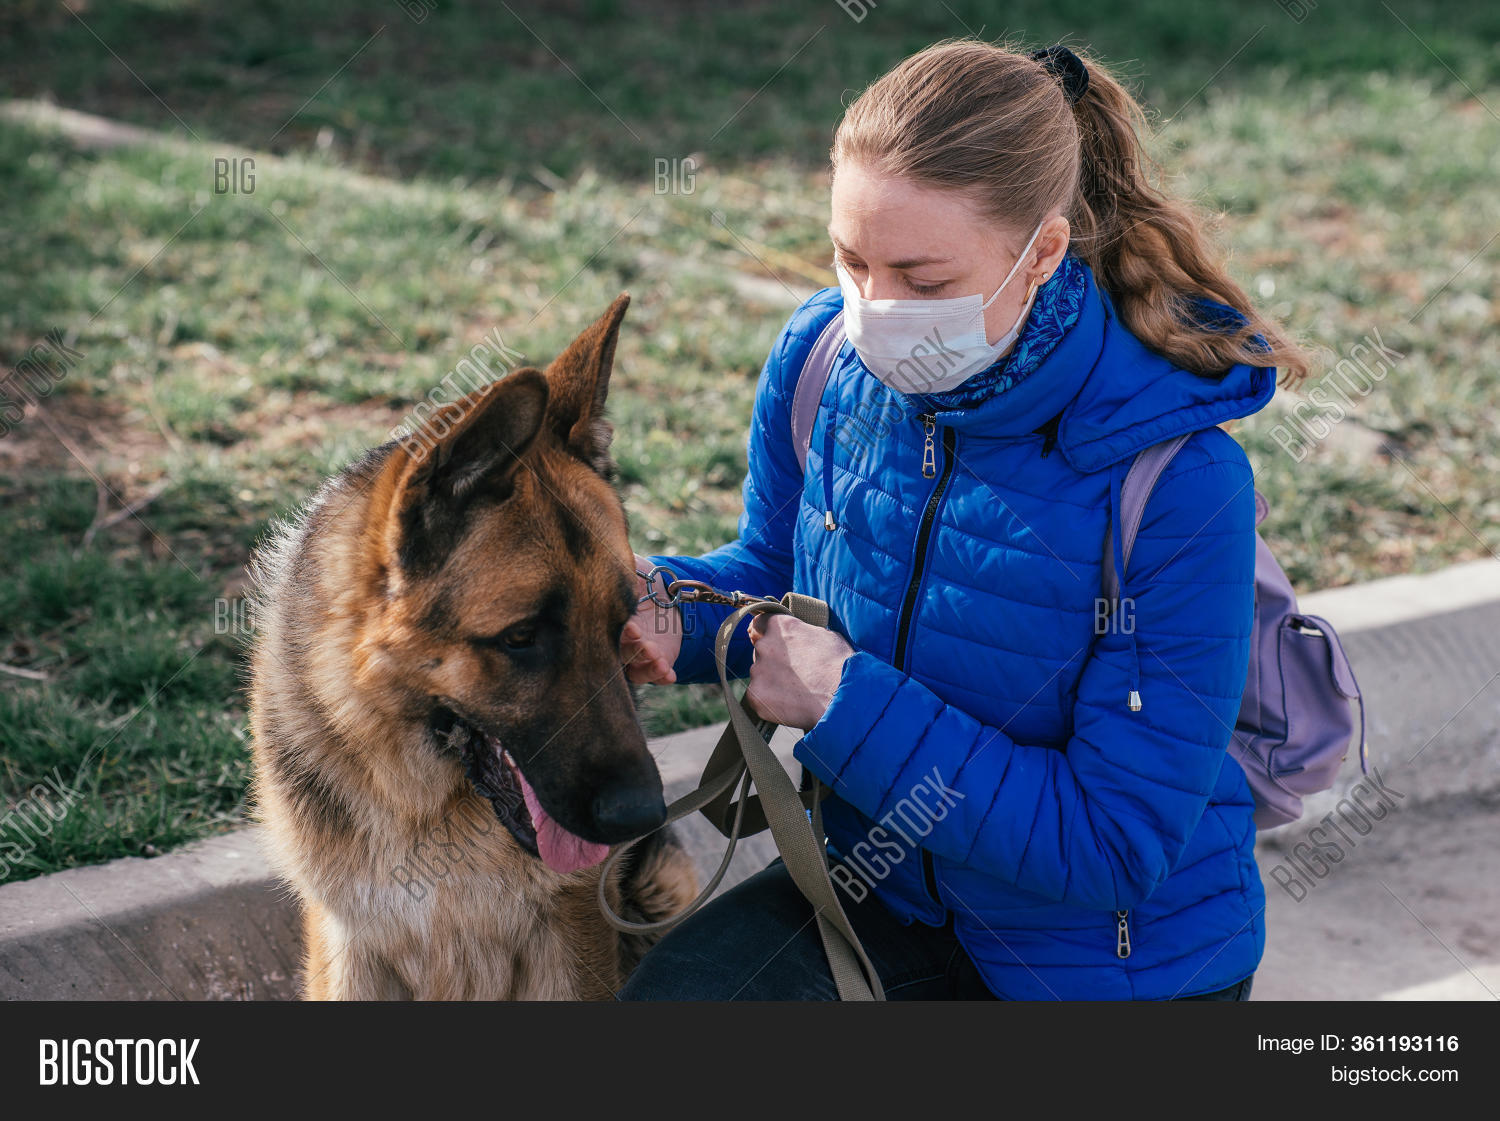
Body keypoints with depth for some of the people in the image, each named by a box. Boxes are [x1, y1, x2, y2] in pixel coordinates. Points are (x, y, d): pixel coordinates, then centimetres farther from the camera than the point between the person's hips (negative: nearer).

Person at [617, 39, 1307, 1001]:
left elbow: (1116, 845, -24)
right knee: (667, 994, -22)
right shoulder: (823, 361, -11)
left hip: (1125, 959, -3)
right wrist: (669, 610, -13)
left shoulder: (1181, 484, -27)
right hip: (887, 885, 3)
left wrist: (852, 703, -27)